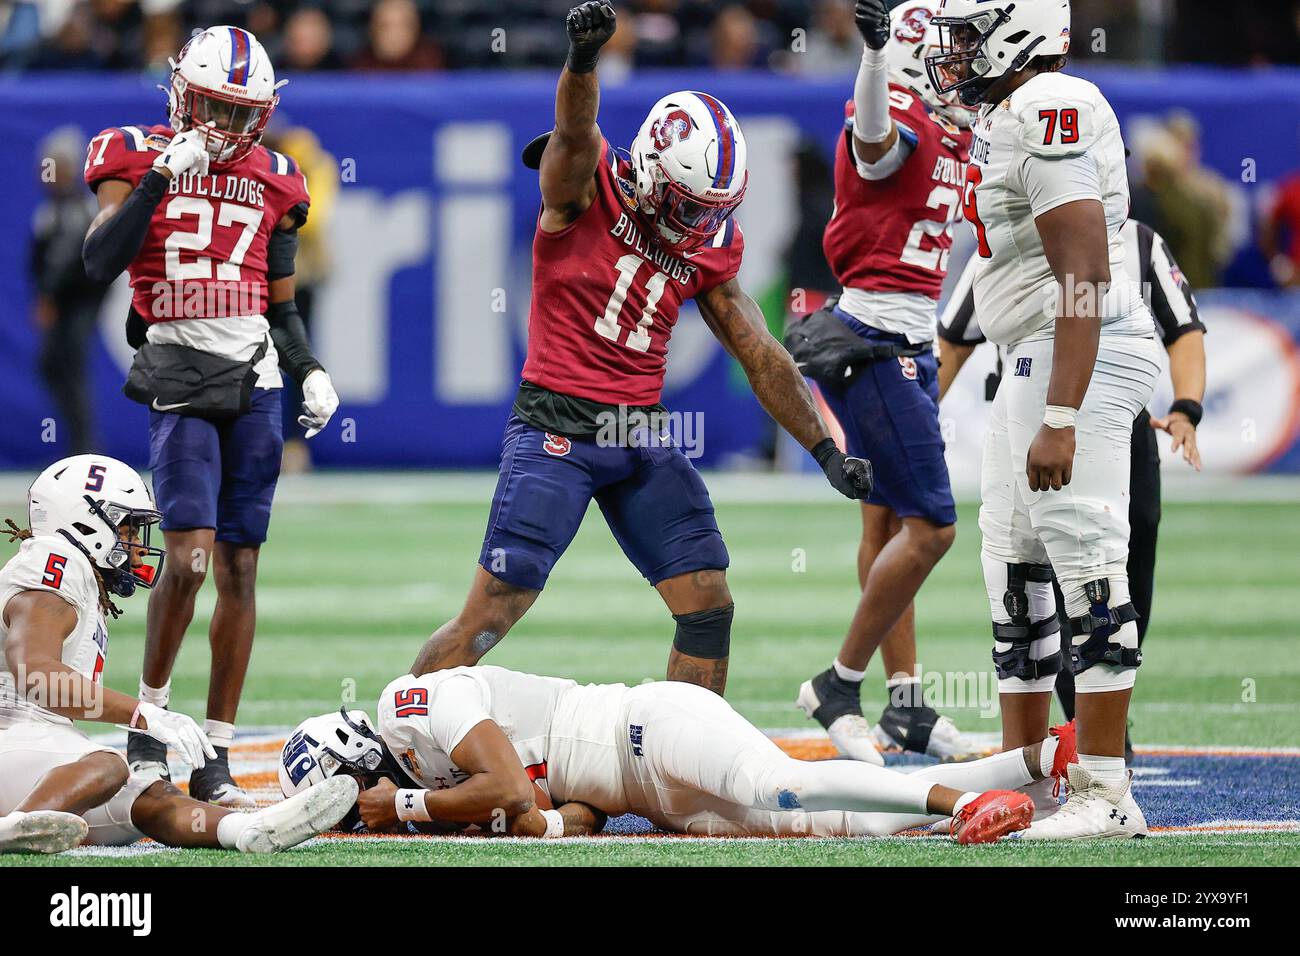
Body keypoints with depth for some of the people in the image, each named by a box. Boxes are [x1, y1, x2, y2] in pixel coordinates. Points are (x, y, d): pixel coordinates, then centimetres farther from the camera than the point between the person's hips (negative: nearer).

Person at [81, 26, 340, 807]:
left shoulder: (273, 181, 12)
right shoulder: (138, 158, 2)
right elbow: (100, 262, -13)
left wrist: (311, 372, 1)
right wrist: (163, 176, -18)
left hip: (255, 385, 4)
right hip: (180, 379, -4)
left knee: (241, 567, 2)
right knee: (191, 553, -17)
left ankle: (215, 760, 6)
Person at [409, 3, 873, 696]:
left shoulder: (710, 247, 8)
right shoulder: (586, 185, -7)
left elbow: (760, 357, 13)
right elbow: (575, 131, -30)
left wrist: (826, 452, 9)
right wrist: (581, 60, -52)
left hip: (644, 434, 6)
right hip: (559, 426, -6)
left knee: (709, 608, 2)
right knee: (489, 616, -8)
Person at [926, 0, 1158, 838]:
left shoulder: (1047, 113, -16)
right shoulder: (1005, 119, 16)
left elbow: (1084, 277, -22)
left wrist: (1060, 420, -27)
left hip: (1079, 354, -11)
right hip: (1037, 360, 11)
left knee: (1084, 560, -11)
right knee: (1014, 570, 14)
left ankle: (1107, 794, -11)